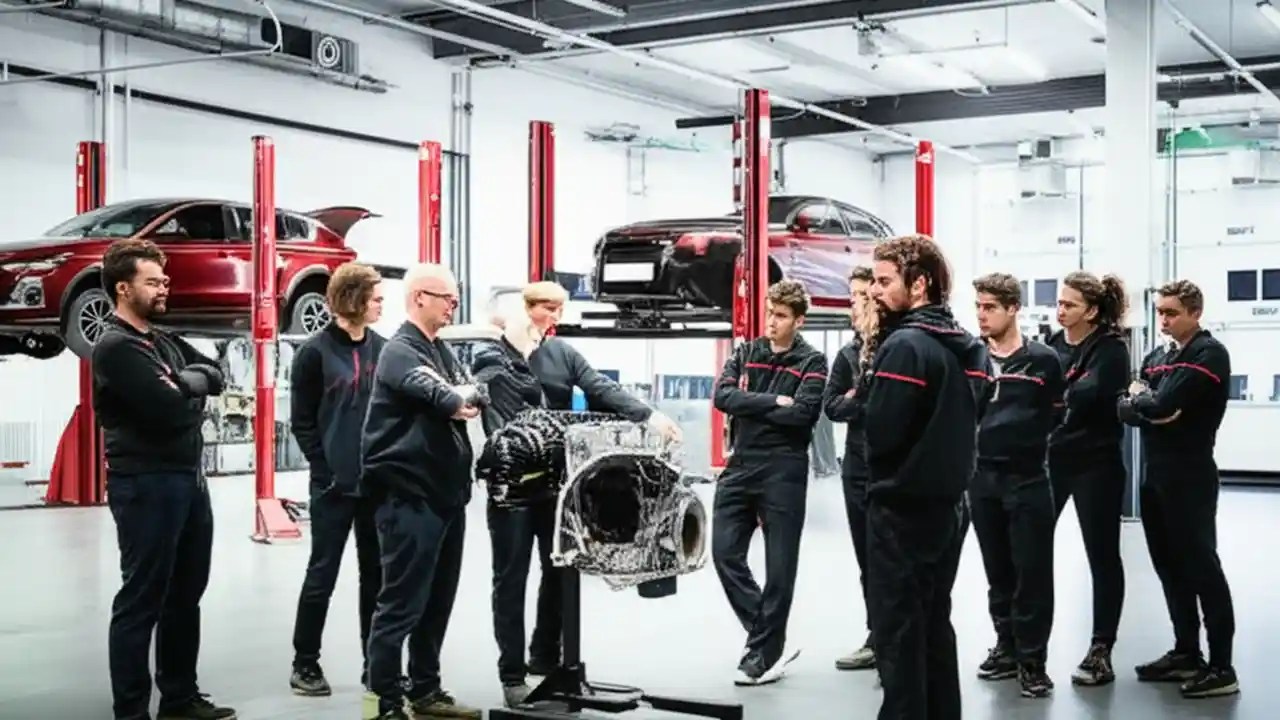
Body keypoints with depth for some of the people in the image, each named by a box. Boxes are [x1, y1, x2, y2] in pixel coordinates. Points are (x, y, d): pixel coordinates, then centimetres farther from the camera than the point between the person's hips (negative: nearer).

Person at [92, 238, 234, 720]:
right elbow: (168, 409, -22)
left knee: (185, 594, 15)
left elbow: (215, 375, 8)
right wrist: (194, 394, -2)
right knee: (142, 601, -4)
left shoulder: (164, 342, 17)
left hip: (189, 478, 9)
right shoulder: (115, 348, -13)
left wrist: (184, 382, -11)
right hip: (146, 485, -9)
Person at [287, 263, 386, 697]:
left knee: (376, 574, 10)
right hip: (335, 485, -4)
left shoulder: (382, 349, 8)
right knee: (322, 573, 3)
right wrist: (327, 469, -10)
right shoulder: (315, 352, -5)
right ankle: (305, 664, 16)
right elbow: (302, 422, -5)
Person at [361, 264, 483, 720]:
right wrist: (461, 398, -3)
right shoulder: (399, 351, -10)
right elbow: (443, 398, -23)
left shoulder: (443, 352, 17)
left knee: (437, 601, 15)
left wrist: (462, 399, -13)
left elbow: (470, 396, 7)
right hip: (409, 497, -9)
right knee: (402, 606, -5)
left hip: (446, 493, 9)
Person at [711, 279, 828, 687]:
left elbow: (804, 413, -17)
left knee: (779, 566, 1)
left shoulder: (812, 362, -1)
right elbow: (722, 396, -4)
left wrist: (750, 409, -8)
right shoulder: (745, 354, 11)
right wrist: (773, 402, -14)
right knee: (724, 553, 1)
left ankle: (763, 652, 13)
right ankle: (769, 639, 14)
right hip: (739, 466, 5)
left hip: (783, 472, -4)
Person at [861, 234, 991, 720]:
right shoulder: (969, 346, 10)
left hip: (901, 509, -9)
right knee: (934, 629, 17)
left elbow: (880, 434, -21)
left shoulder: (905, 346, -18)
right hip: (947, 504, 9)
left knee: (898, 637, 0)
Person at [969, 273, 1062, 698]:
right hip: (982, 478, 3)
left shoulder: (1043, 359, -3)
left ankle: (1032, 660, 7)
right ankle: (1008, 648, 24)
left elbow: (1058, 415, 2)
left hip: (1027, 480, -3)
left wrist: (1032, 443, -5)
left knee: (1032, 572, -1)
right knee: (997, 571, 12)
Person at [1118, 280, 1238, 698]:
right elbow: (1125, 409, 6)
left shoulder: (1210, 354, -10)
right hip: (1155, 475, 8)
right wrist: (1148, 410, -14)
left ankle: (1222, 667, -1)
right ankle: (1186, 653, 23)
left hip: (1190, 477, -8)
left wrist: (1140, 397, -1)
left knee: (1201, 567, -6)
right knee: (1170, 567, 13)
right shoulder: (1157, 357, 16)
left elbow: (1161, 404, -20)